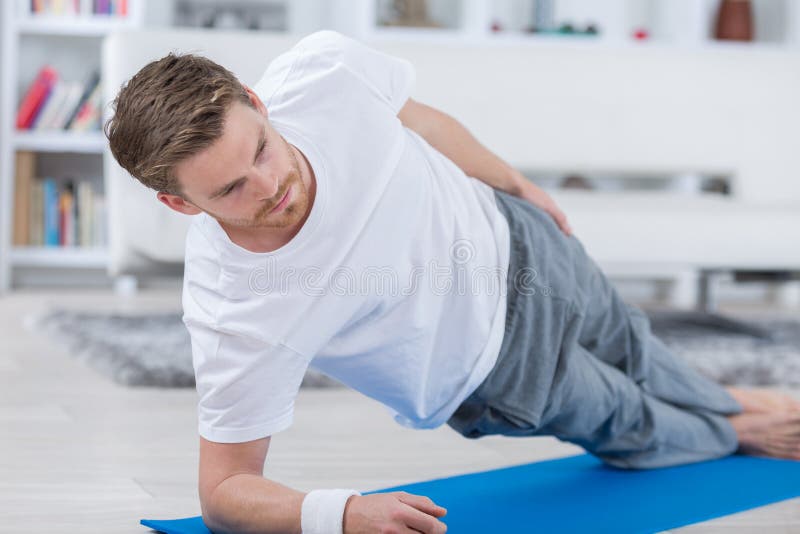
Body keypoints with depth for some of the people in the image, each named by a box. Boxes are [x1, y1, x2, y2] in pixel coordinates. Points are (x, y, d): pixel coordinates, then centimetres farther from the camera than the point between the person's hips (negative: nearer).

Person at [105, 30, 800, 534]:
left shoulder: (321, 72, -35)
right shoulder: (237, 321, -44)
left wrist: (517, 183, 7)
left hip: (509, 239, 3)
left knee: (629, 349, 32)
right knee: (632, 430, 20)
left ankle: (719, 400, 68)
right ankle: (732, 431, 58)